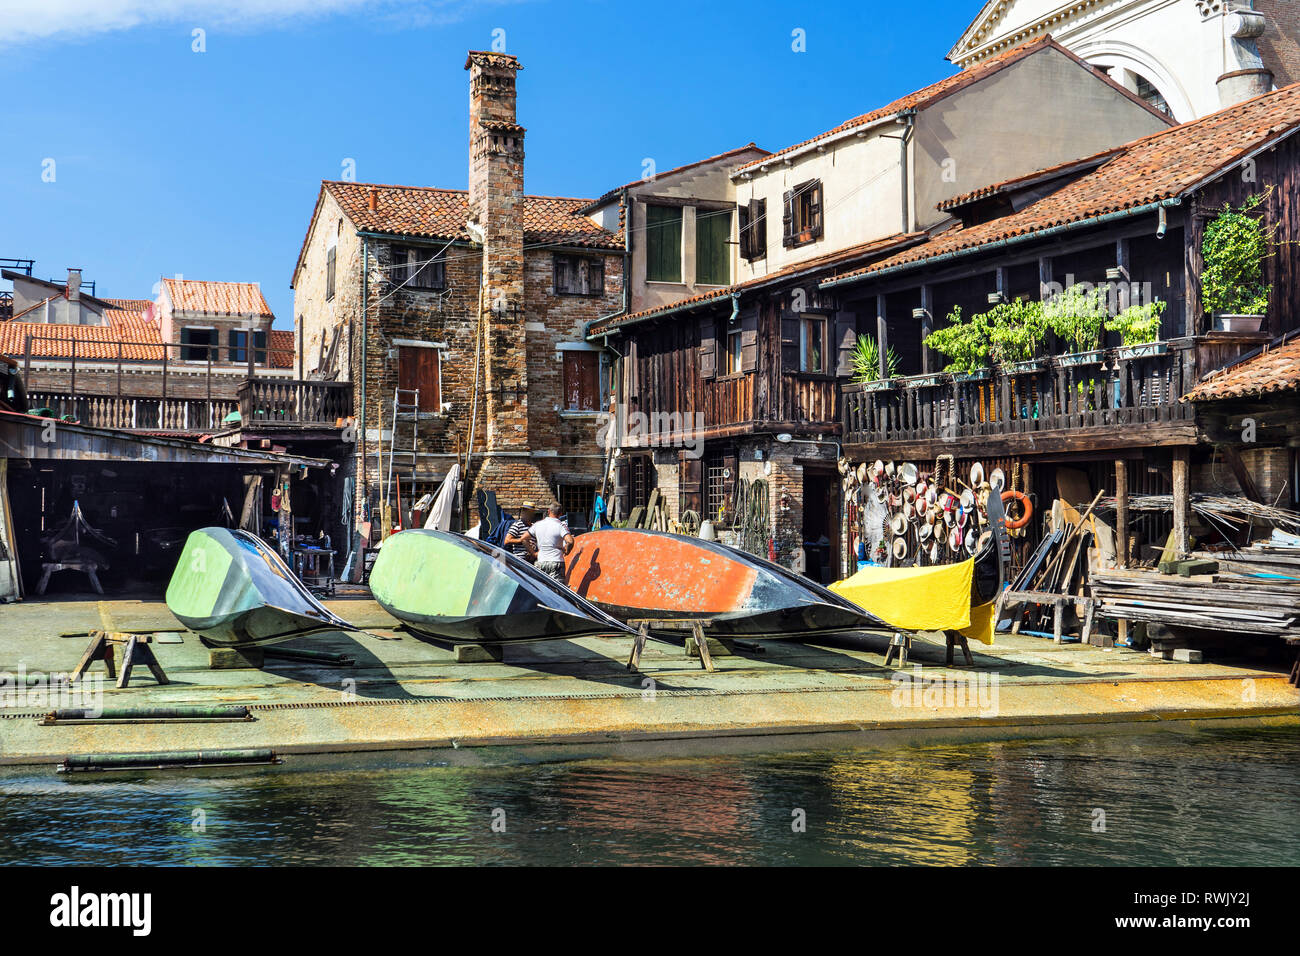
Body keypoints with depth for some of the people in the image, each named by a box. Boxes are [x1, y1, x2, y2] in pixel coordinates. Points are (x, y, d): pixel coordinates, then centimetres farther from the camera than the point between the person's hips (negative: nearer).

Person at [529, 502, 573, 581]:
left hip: (541, 562, 4)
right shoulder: (561, 526, -8)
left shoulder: (538, 525, 7)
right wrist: (566, 551, -3)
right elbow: (570, 541, -23)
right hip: (556, 562, -4)